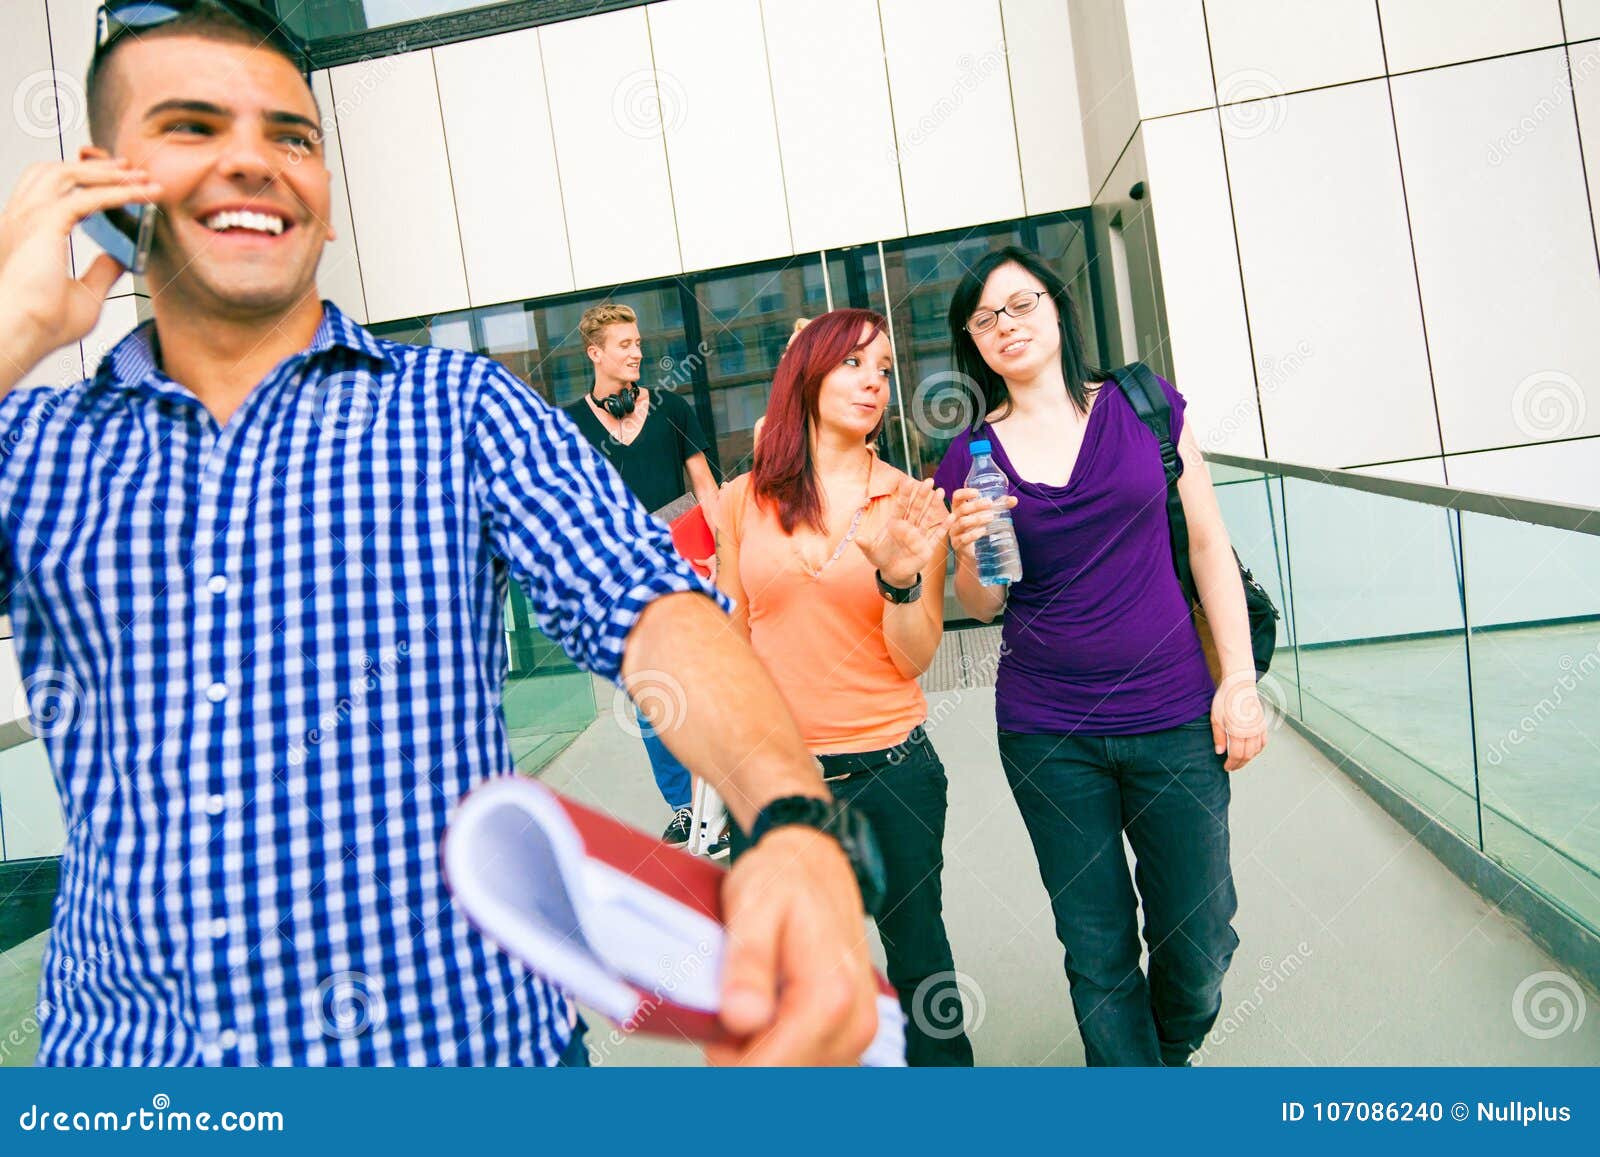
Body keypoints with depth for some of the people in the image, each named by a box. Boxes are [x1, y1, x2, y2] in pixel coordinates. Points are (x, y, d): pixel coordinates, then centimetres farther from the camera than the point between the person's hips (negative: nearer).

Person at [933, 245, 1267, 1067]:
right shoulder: (971, 456, 1)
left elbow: (1207, 542, 3)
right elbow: (981, 607, 7)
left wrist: (1239, 680, -2)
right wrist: (971, 553, -15)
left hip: (1170, 718, 0)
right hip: (1047, 737, 0)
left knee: (1196, 943, 10)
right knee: (1098, 953, 10)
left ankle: (1171, 1054, 43)